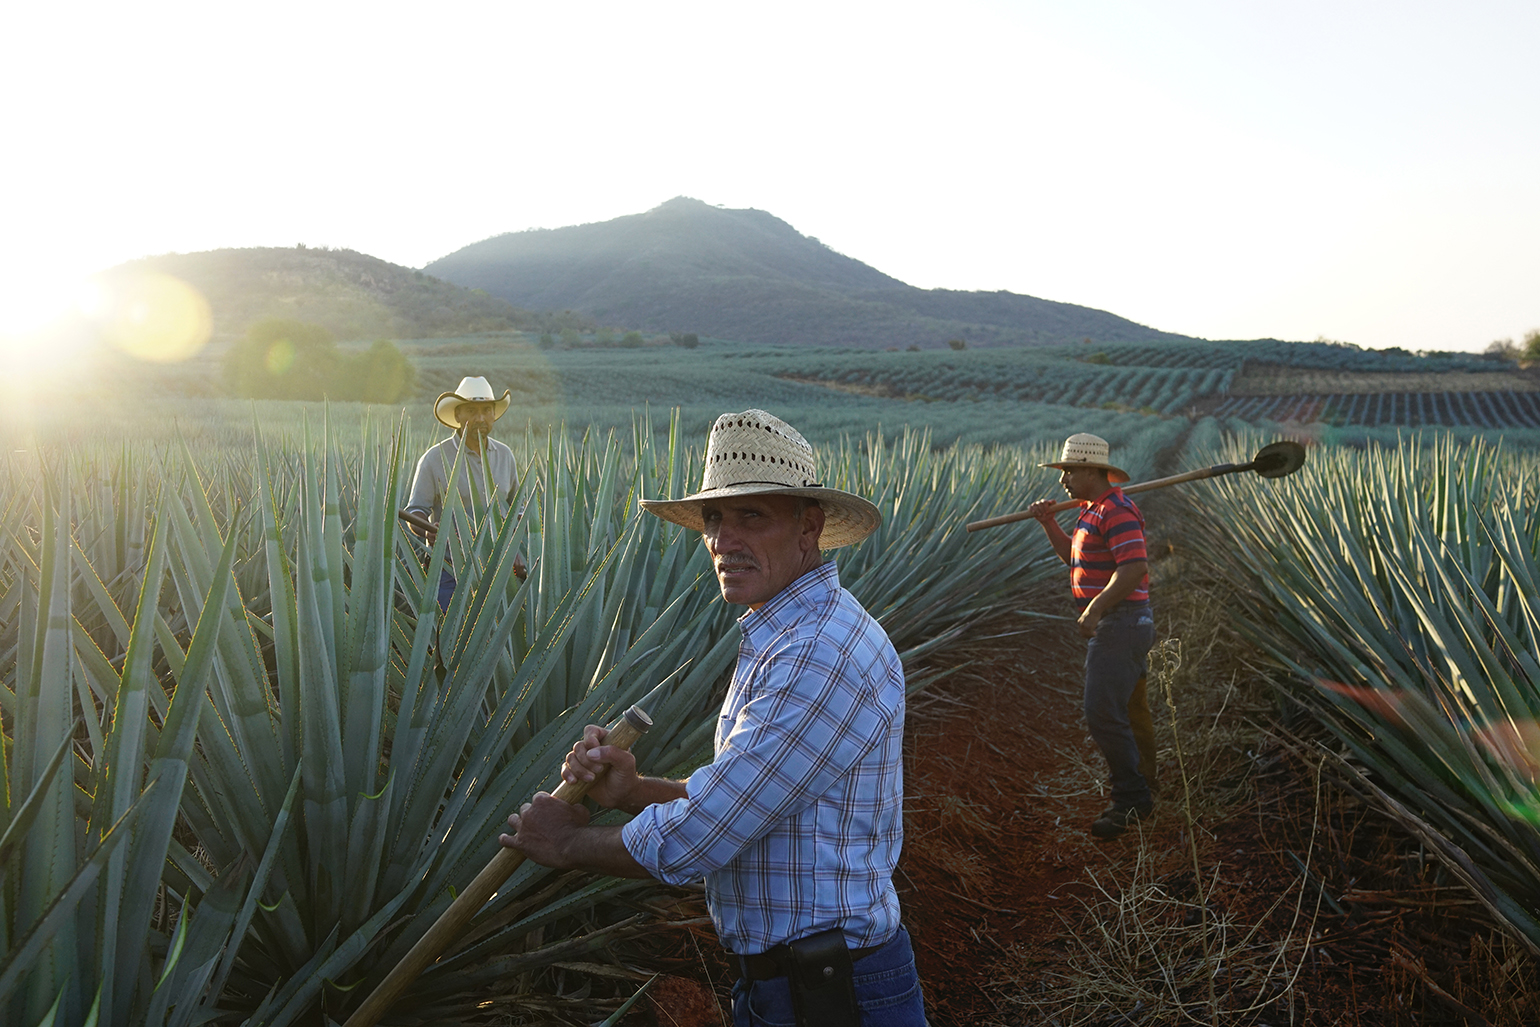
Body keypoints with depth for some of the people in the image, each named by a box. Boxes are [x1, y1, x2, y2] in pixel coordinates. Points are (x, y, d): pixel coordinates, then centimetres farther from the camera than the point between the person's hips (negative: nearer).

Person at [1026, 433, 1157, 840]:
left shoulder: (1117, 511, -17)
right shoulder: (1094, 509, 15)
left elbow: (1135, 567, -27)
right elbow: (1073, 555, 25)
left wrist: (1096, 607, -27)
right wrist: (1048, 522, 13)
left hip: (1119, 624, -11)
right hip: (1115, 624, 11)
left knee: (1102, 713, -12)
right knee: (1130, 713, 16)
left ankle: (1131, 799, -2)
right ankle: (1140, 795, 26)